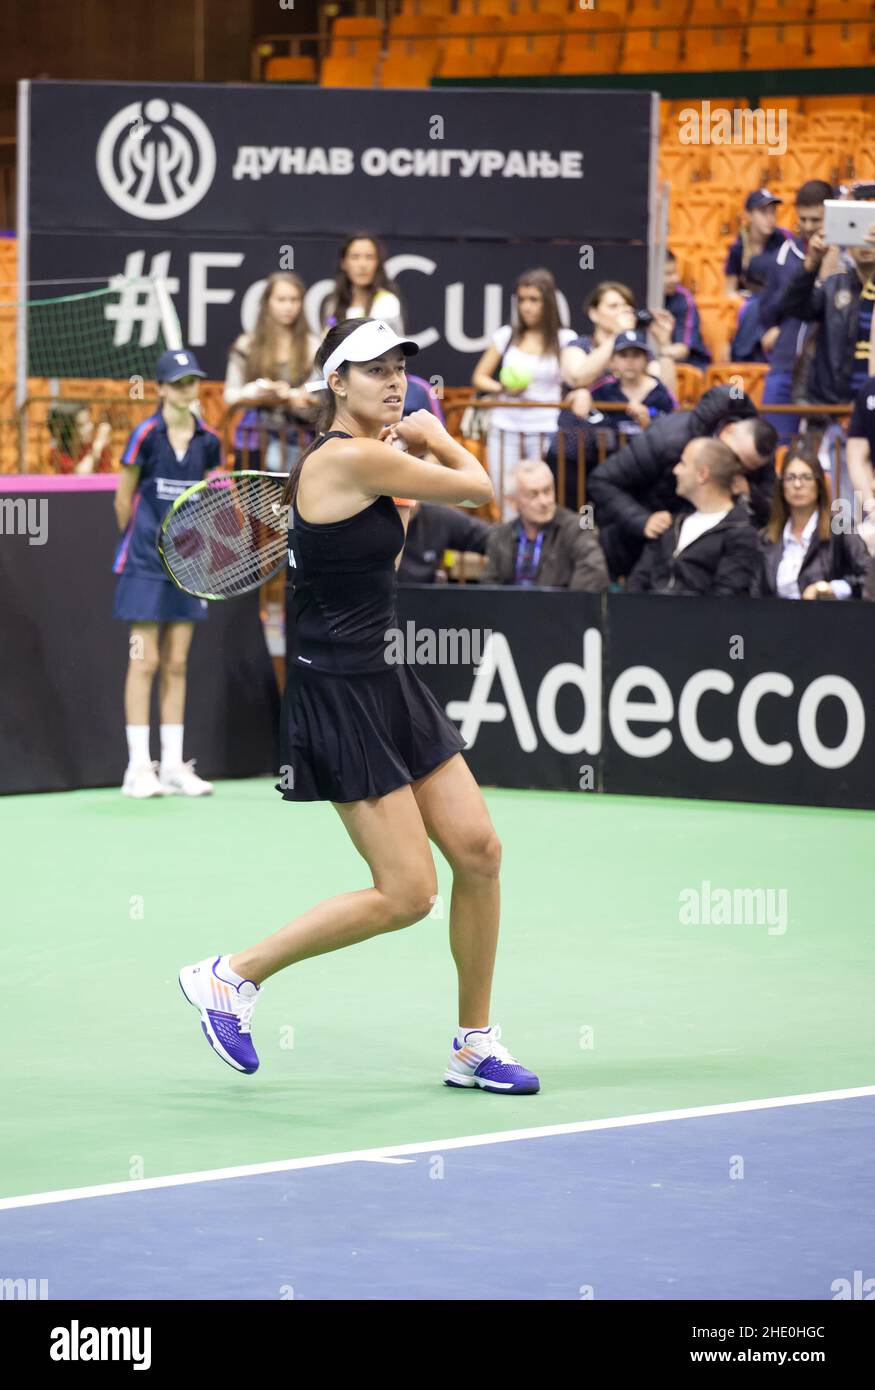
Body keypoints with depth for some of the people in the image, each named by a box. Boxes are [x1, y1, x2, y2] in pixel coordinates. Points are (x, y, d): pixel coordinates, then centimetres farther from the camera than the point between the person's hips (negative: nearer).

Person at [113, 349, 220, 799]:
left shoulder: (207, 442, 4)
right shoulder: (146, 435, -10)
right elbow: (124, 499, -1)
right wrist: (139, 539, 9)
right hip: (144, 562, -4)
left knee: (176, 665, 6)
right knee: (144, 662, -4)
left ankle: (173, 766, 10)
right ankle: (138, 767, -1)